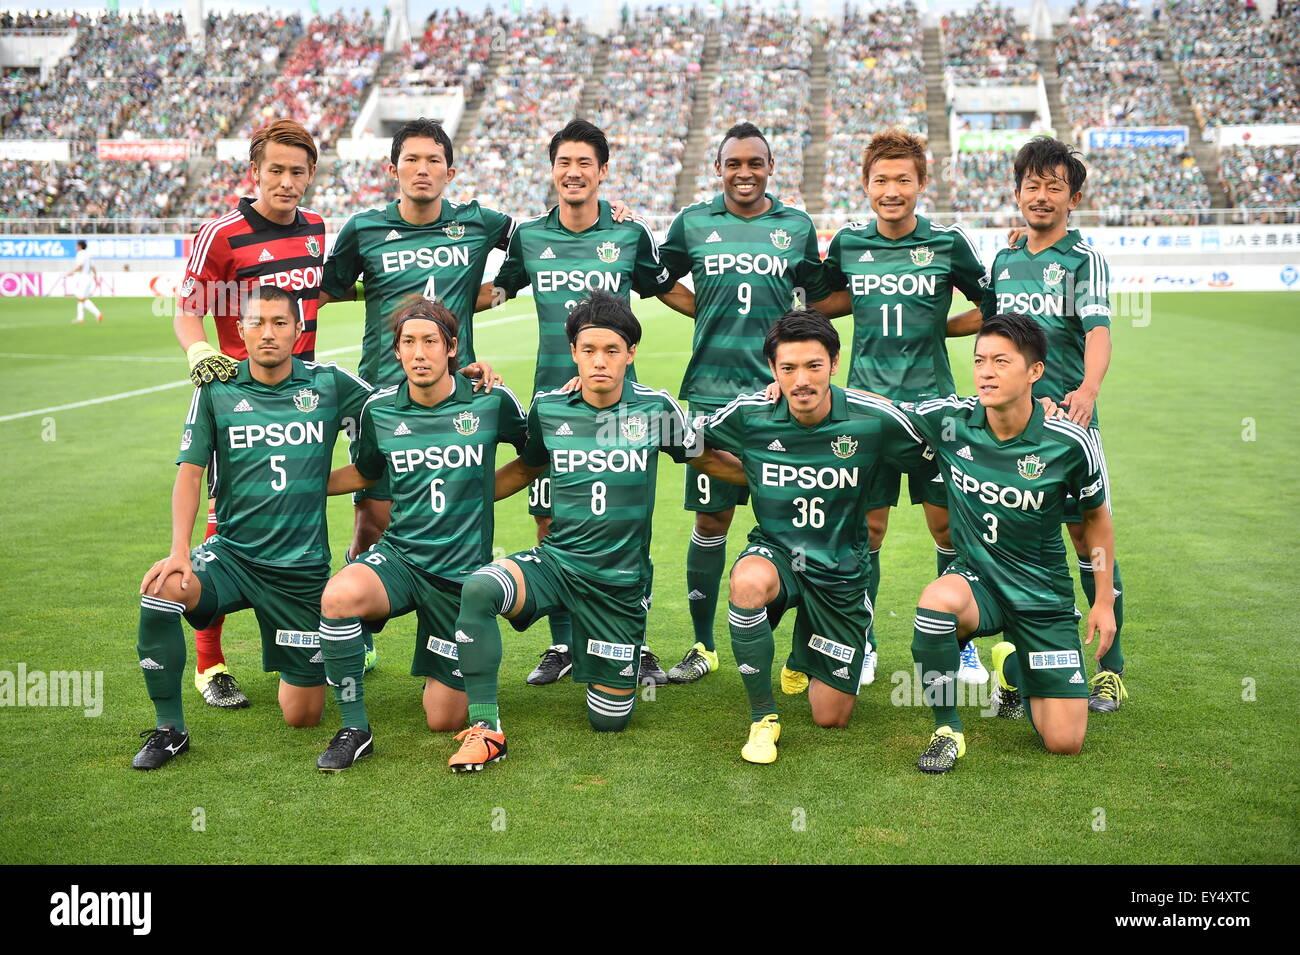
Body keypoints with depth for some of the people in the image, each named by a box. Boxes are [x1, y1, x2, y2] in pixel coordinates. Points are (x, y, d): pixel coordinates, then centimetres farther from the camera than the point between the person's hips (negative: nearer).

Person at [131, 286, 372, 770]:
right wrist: (180, 551, -17)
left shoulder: (330, 384, -1)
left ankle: (306, 669, 41)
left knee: (302, 717, 2)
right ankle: (169, 729, -10)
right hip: (231, 554, 0)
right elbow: (189, 473, -3)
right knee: (162, 590, -33)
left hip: (303, 567, 0)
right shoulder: (216, 389, -1)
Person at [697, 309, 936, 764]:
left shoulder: (875, 420, -16)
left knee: (832, 718, 5)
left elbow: (935, 463, -1)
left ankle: (803, 660, 43)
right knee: (748, 582, -40)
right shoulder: (749, 415, -12)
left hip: (842, 570, 1)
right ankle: (763, 717, -16)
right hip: (775, 551, 0)